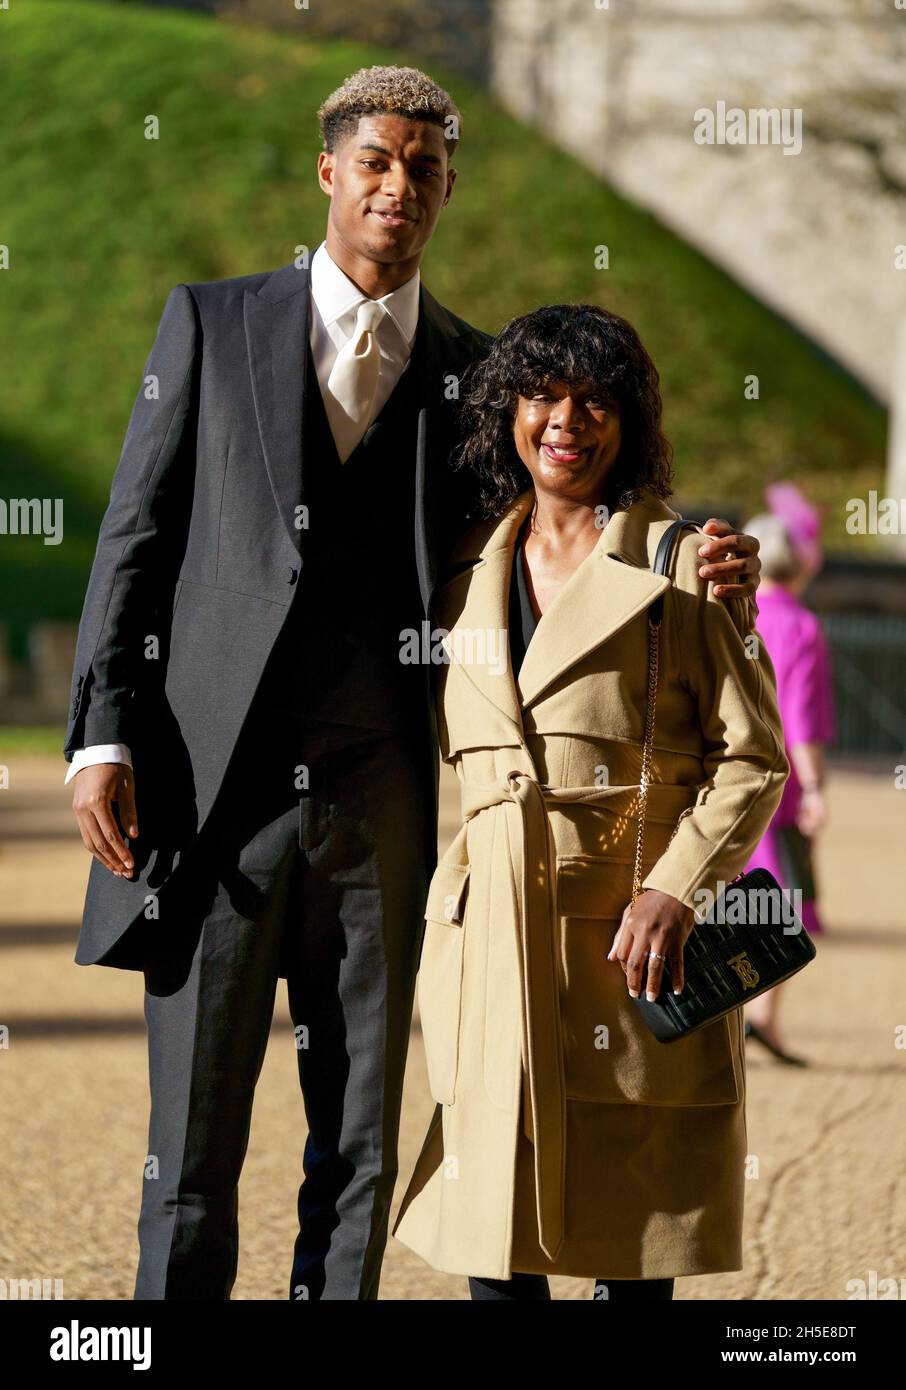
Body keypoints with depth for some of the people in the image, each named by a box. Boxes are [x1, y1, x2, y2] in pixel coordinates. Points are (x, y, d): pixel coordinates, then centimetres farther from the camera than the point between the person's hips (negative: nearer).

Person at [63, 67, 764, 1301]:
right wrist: (102, 737, -5)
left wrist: (701, 572, -7)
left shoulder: (474, 372, 10)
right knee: (193, 1140, 0)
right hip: (215, 783, -2)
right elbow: (136, 536, 4)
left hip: (381, 797, 2)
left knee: (361, 1148, 8)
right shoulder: (213, 322, 6)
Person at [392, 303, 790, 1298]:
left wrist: (677, 890, -15)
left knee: (634, 1246, 1)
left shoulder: (683, 563, -2)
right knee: (493, 1247, 4)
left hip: (632, 936, -4)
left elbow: (754, 759, -3)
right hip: (492, 943, 4)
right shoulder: (469, 567, 12)